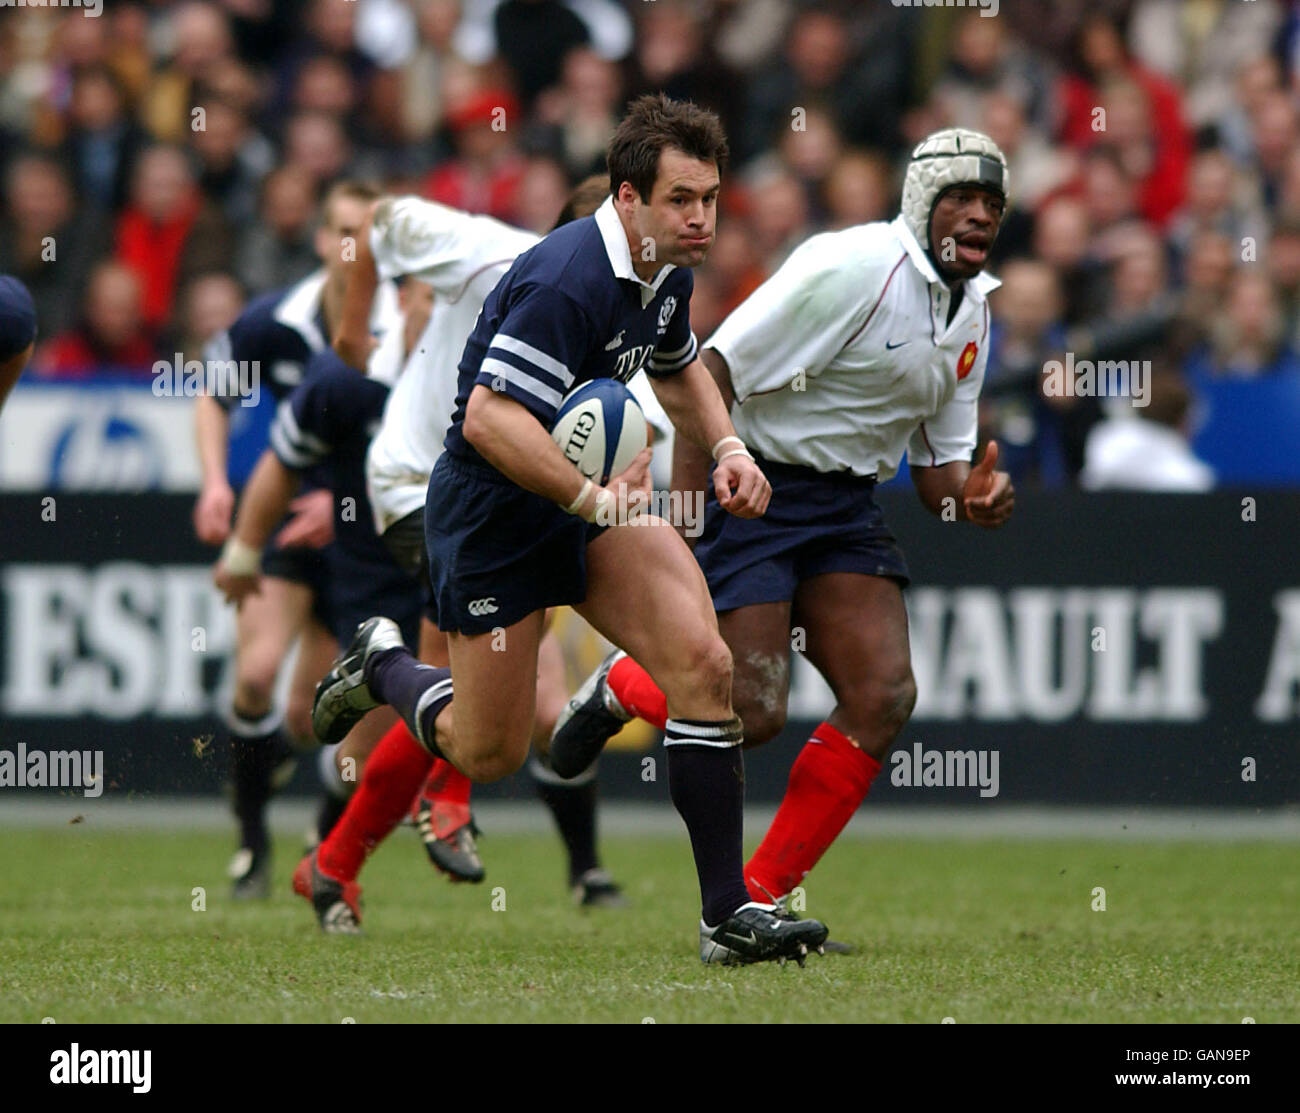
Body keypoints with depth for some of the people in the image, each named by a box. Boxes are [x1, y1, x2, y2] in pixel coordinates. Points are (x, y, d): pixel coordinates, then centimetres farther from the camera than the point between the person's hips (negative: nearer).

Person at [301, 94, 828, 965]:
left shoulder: (667, 273, 2)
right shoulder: (568, 281, -28)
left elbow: (679, 370, 25)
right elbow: (489, 419, -33)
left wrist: (727, 448, 8)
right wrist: (595, 499, -36)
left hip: (595, 497, 8)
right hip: (493, 510, -8)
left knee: (703, 663, -14)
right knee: (491, 754, 3)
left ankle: (729, 912, -12)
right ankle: (382, 666, 37)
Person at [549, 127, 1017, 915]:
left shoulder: (973, 311, 8)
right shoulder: (853, 268, -18)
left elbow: (939, 463, 16)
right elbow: (713, 370, -19)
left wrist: (973, 495, -10)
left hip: (846, 507, 8)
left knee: (885, 696, -9)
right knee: (753, 712, -17)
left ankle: (757, 901, -1)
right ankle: (623, 688, 18)